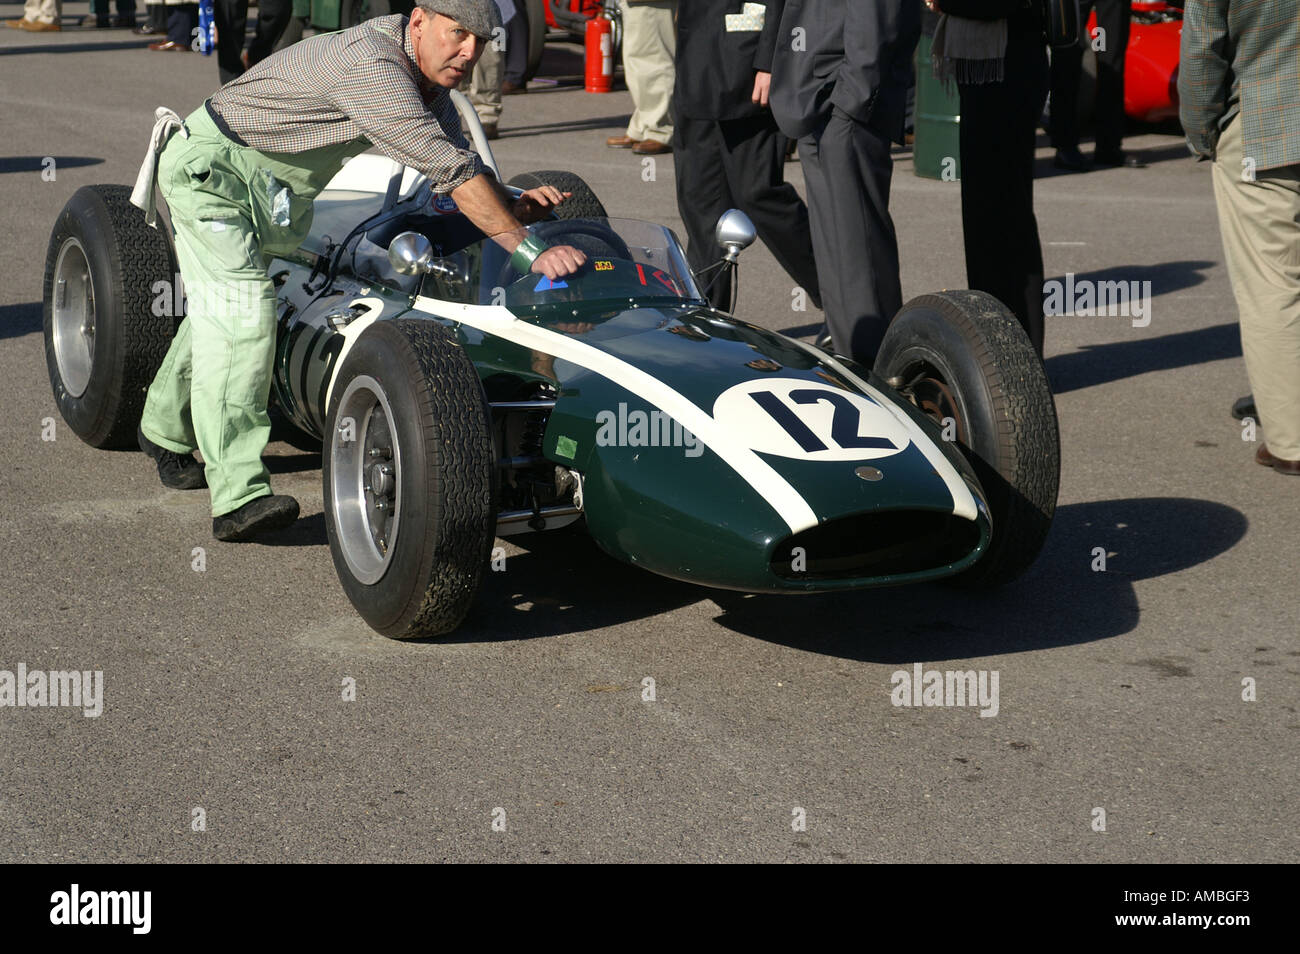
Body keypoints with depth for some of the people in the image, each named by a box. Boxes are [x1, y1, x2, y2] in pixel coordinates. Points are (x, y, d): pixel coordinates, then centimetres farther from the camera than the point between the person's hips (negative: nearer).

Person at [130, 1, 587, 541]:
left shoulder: (427, 77, -2)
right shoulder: (370, 61, -32)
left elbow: (457, 170, 4)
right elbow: (449, 167, -38)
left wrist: (513, 204, -16)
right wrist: (528, 249, -38)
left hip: (278, 192, 10)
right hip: (210, 164, -10)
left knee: (218, 307, 24)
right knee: (242, 308, -25)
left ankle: (167, 432, 48)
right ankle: (239, 495, -33)